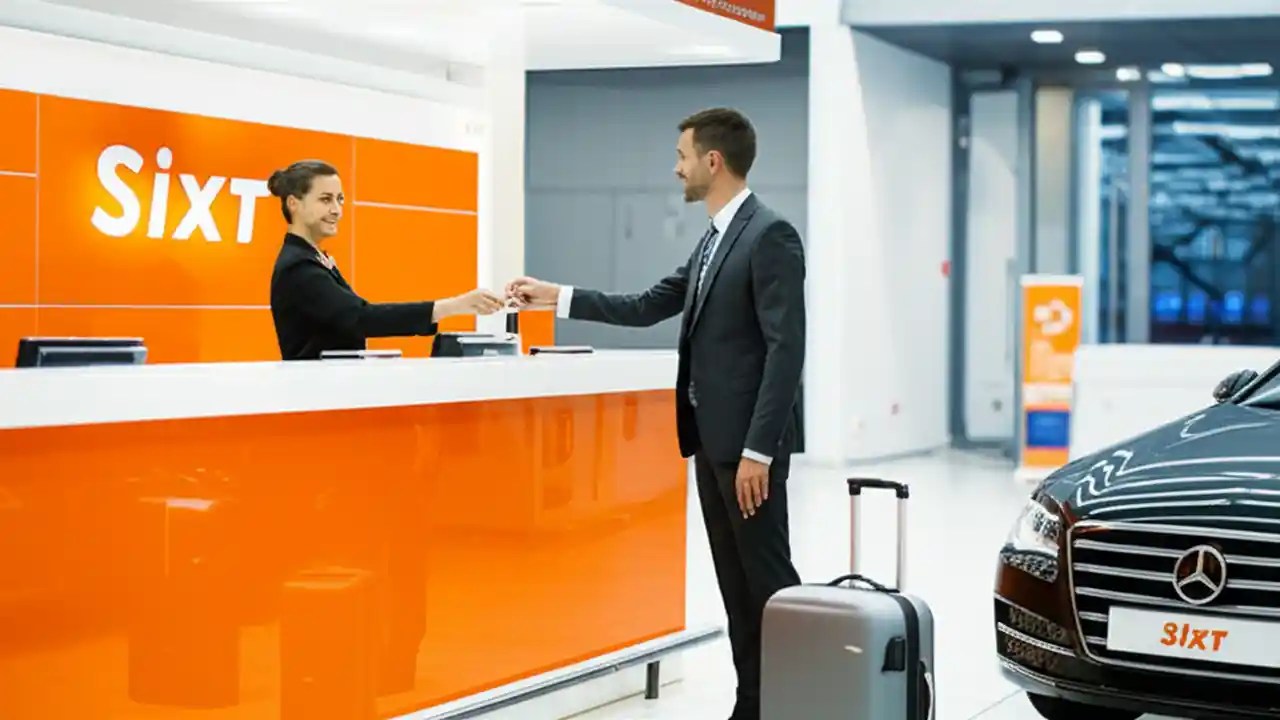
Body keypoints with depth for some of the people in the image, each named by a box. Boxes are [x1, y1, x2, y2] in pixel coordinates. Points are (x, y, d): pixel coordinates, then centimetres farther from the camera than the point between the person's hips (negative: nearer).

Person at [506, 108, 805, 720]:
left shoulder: (770, 235, -14)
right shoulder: (714, 238, 15)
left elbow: (785, 349, -20)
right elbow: (648, 307, 20)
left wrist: (758, 451, -22)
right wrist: (555, 297, 16)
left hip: (746, 442, -9)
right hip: (711, 438, 9)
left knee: (767, 579, -4)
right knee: (735, 582, 11)